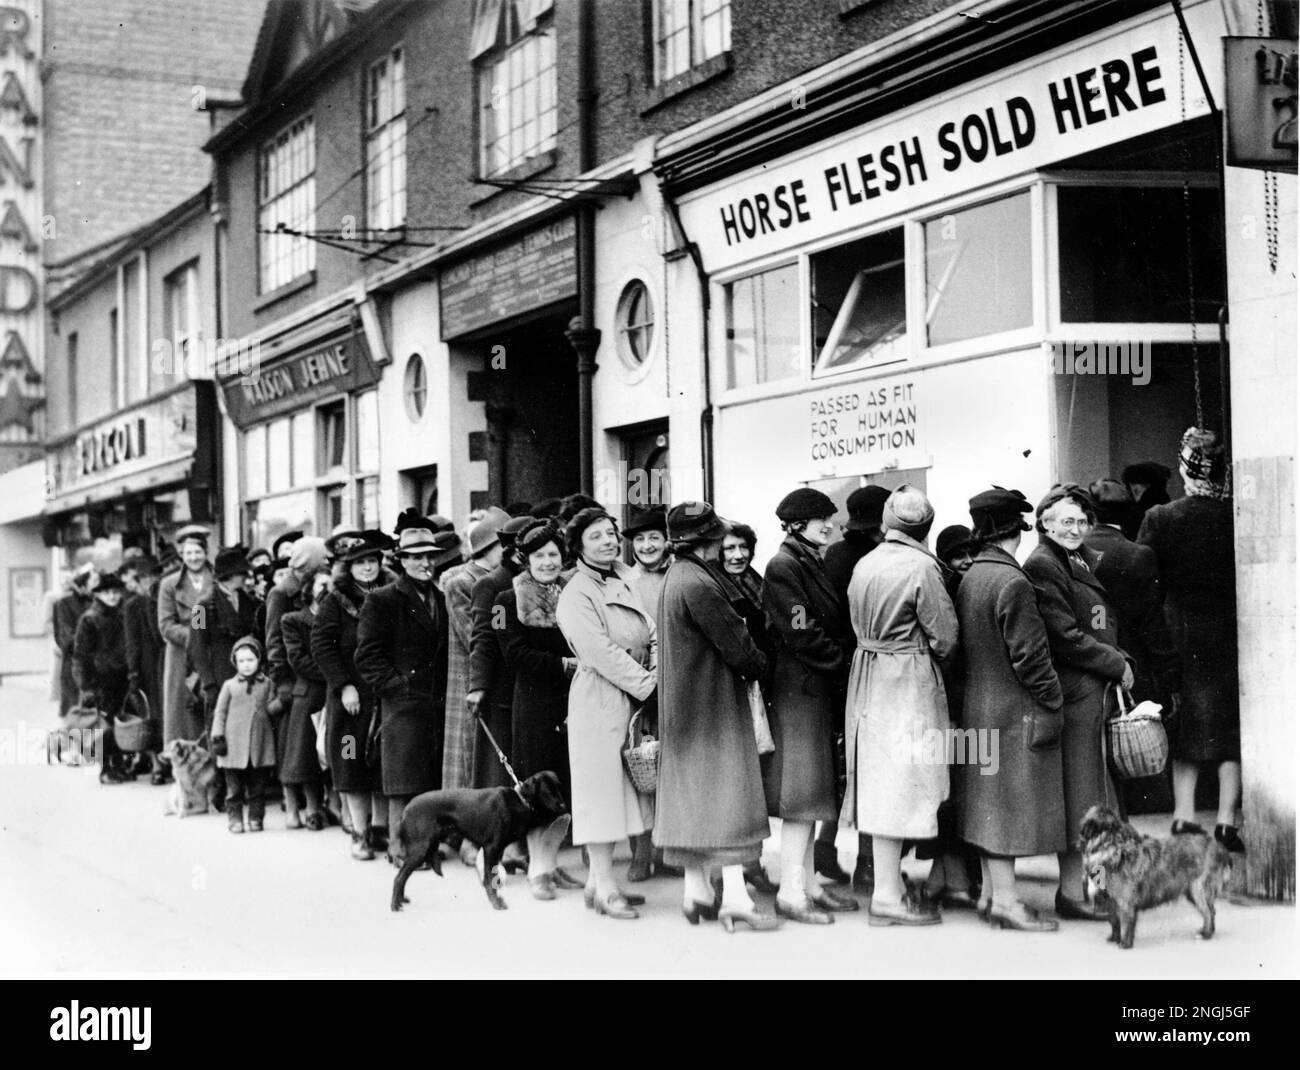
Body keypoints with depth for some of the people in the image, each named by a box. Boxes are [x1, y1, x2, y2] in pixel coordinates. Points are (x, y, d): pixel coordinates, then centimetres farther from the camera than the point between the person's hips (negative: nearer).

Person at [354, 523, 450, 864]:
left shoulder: (443, 599, 17)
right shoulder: (381, 601, 0)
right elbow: (367, 656, -4)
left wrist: (450, 689, 9)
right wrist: (396, 685, -11)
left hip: (439, 704, 5)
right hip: (403, 704, -5)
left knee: (435, 782, 4)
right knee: (405, 784, -5)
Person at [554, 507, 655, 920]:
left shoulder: (625, 581, 14)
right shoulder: (575, 595, -10)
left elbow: (650, 634, 13)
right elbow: (602, 653, -17)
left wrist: (656, 676, -5)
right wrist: (649, 684, -16)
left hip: (633, 699, 8)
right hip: (599, 699, -8)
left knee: (617, 789, 12)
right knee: (602, 788, -3)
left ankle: (598, 881, 21)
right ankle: (605, 888, 2)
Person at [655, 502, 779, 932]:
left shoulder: (676, 576, 12)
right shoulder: (698, 585, -20)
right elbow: (735, 645, -18)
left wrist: (750, 661, 9)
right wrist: (762, 666, -1)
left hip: (685, 704, 10)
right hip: (714, 703, -10)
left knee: (692, 793, 11)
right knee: (728, 789, -7)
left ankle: (696, 891, 17)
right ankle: (734, 895, -9)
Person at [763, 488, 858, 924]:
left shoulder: (814, 564, 17)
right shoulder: (783, 567, -11)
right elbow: (801, 635, -17)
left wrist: (845, 661, 3)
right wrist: (845, 663, -11)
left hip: (822, 687, 9)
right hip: (800, 687, -9)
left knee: (813, 788, 11)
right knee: (802, 790, -7)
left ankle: (808, 883, 17)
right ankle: (791, 892, -3)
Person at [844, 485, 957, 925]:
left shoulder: (864, 564, 6)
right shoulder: (921, 566, -14)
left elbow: (860, 625, 10)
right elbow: (945, 635, -11)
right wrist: (936, 660, 8)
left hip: (867, 675, 7)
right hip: (908, 680, -7)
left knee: (880, 785, 12)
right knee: (899, 783, -4)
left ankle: (886, 884, 19)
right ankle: (888, 897, -2)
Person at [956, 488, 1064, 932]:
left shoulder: (970, 577, 9)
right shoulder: (1012, 583, -19)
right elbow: (1029, 655, -20)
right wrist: (1052, 698, -7)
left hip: (978, 708, 9)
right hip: (1014, 711, -9)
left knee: (990, 805, 14)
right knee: (1010, 801, -4)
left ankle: (991, 892, 21)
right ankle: (1005, 900, -1)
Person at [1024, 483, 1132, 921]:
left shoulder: (1084, 560, 18)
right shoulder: (1043, 565, -11)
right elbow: (1064, 637, -16)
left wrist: (1117, 664, 9)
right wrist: (1116, 664, -9)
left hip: (1099, 688, 9)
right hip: (1073, 691, -9)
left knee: (1095, 791, 11)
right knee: (1078, 791, -5)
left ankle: (1091, 882, 18)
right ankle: (1071, 891, 1)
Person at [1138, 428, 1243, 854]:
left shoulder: (1160, 519, -8)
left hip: (1182, 638, 0)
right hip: (1232, 638, 0)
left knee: (1185, 732, 12)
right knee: (1232, 729, 9)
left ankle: (1184, 816, 12)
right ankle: (1226, 820, 8)